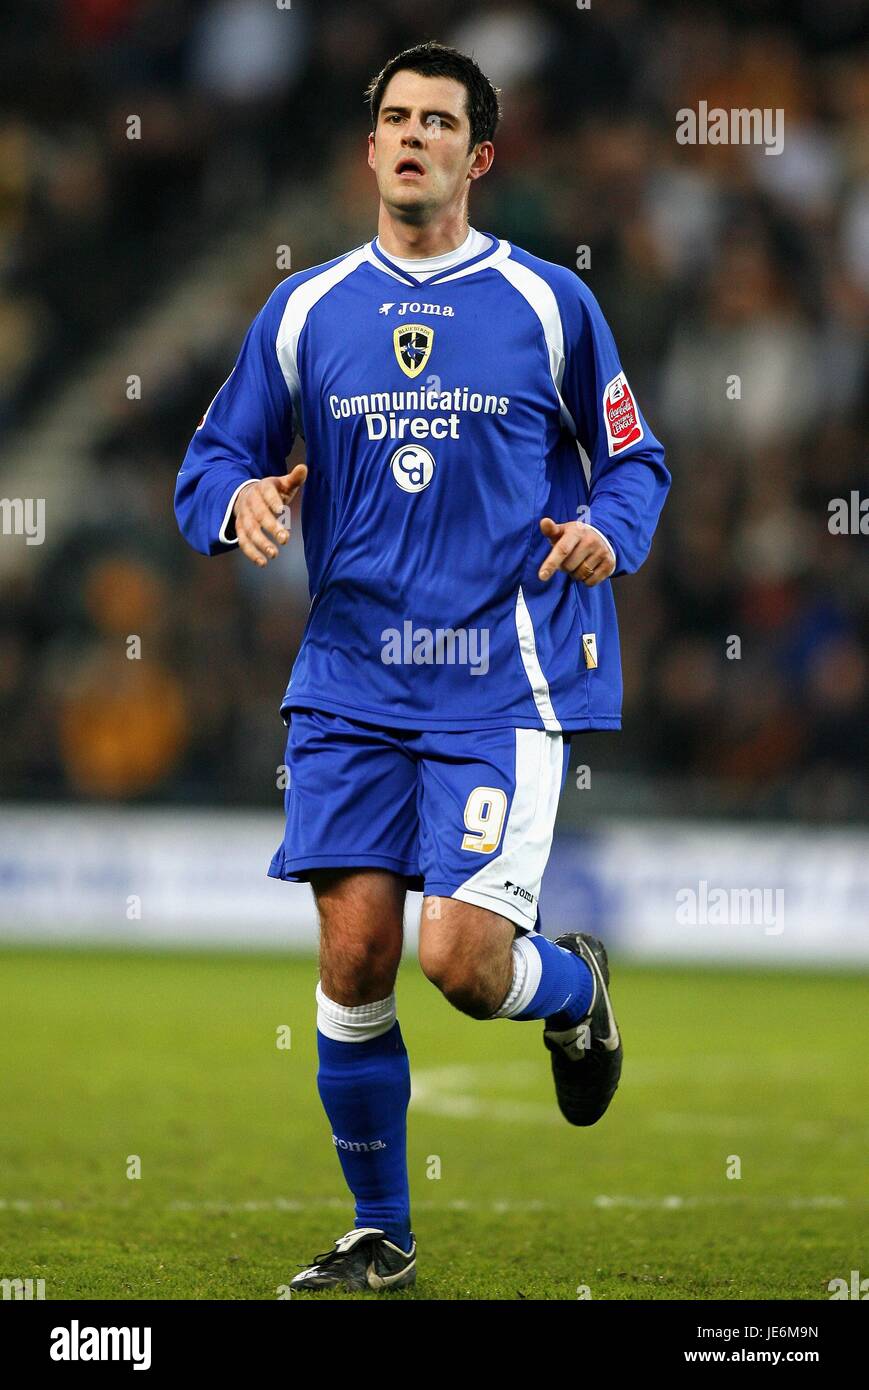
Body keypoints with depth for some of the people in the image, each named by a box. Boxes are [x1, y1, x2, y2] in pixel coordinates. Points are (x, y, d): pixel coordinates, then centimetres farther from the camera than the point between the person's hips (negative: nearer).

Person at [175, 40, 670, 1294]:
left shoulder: (549, 305, 3)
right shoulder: (305, 310, 8)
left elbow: (636, 460, 11)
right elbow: (210, 464, 12)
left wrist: (609, 531, -11)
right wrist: (239, 498, -11)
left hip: (503, 683, -3)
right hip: (351, 684, 3)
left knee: (459, 955, -15)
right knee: (355, 959, -2)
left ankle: (573, 988, 22)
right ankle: (382, 1236, 15)